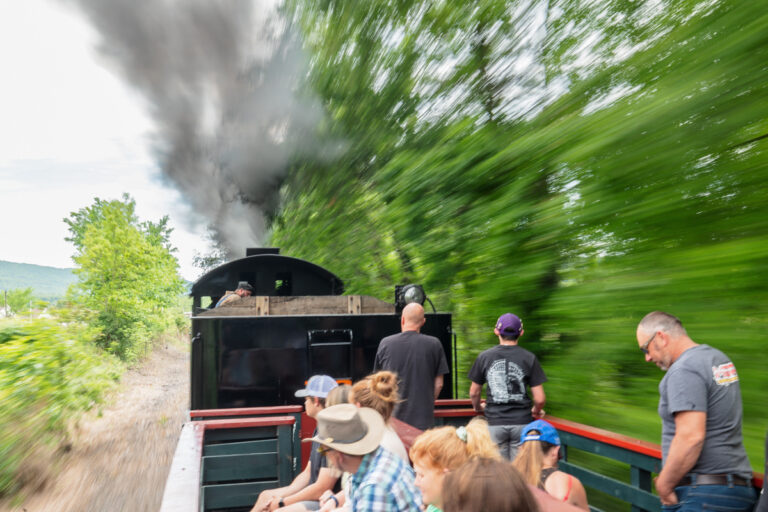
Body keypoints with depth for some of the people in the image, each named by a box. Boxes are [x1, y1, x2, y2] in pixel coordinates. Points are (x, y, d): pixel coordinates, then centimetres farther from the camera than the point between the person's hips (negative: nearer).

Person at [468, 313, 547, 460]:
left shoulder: (484, 357, 0)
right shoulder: (529, 358, -4)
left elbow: (474, 393, 9)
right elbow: (539, 399, -6)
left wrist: (478, 407, 29)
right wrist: (536, 411, 16)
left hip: (495, 423, 1)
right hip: (522, 422, -1)